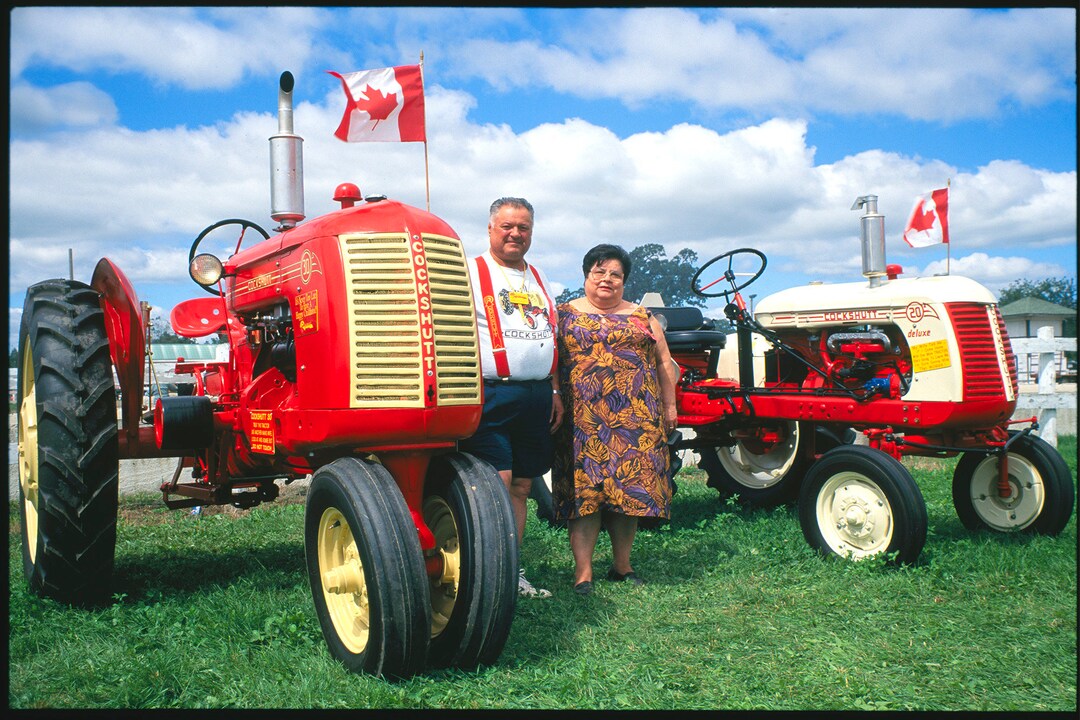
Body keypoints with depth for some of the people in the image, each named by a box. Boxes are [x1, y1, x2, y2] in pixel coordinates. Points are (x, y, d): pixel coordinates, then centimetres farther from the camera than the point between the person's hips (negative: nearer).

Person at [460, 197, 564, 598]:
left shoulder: (538, 278, 20)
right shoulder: (472, 272, 0)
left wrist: (554, 391, 19)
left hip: (537, 396, 6)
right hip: (493, 394, -6)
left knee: (521, 487, 9)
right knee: (498, 485, -11)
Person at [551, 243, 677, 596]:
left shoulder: (643, 317, 15)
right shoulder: (565, 314, 9)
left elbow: (664, 363, 16)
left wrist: (669, 406, 10)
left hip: (635, 418, 2)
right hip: (583, 419, -2)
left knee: (630, 486, 2)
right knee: (584, 488, -5)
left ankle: (622, 565, 15)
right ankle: (583, 572, -2)